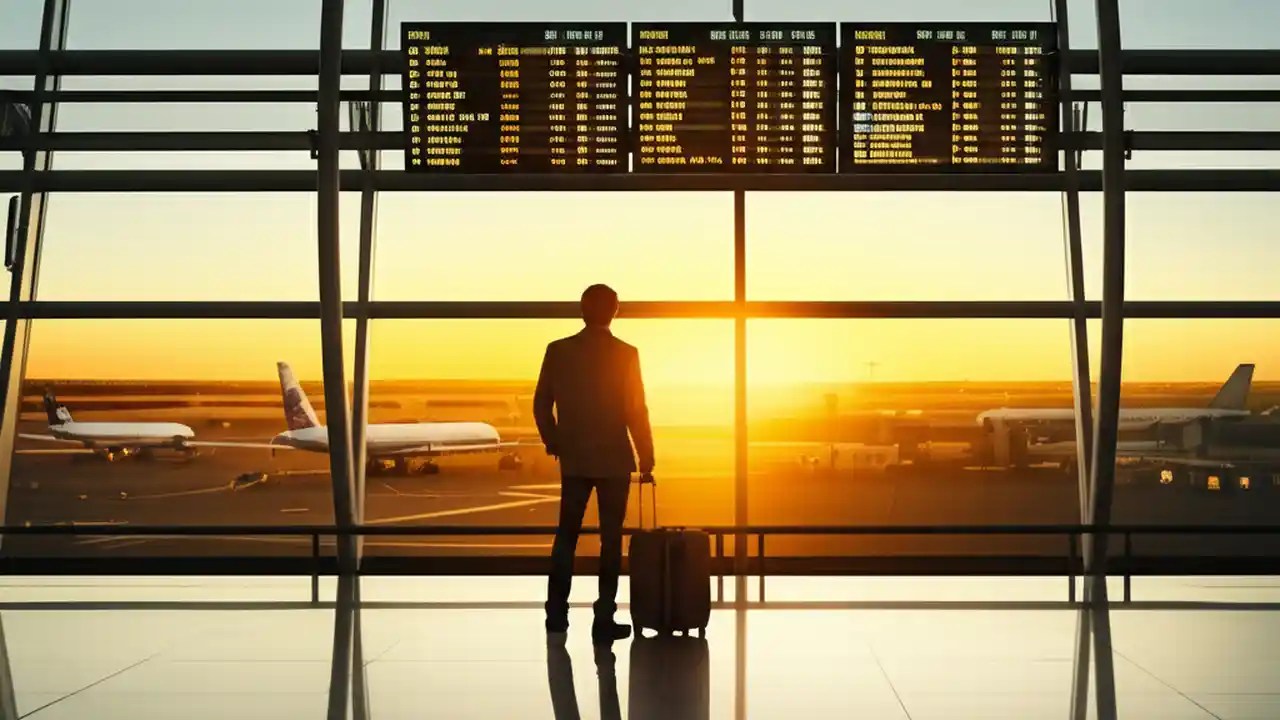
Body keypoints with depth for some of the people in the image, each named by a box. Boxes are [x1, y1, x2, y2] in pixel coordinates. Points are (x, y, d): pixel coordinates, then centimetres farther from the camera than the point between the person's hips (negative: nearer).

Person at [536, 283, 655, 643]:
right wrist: (647, 460, -1)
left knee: (566, 534, 15)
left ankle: (557, 613, 17)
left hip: (573, 458, 3)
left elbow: (541, 404, 1)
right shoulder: (626, 354, -9)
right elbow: (636, 411, -9)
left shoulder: (558, 350, -2)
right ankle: (604, 619, 4)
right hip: (614, 459, -2)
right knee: (610, 537, 5)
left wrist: (554, 443, 16)